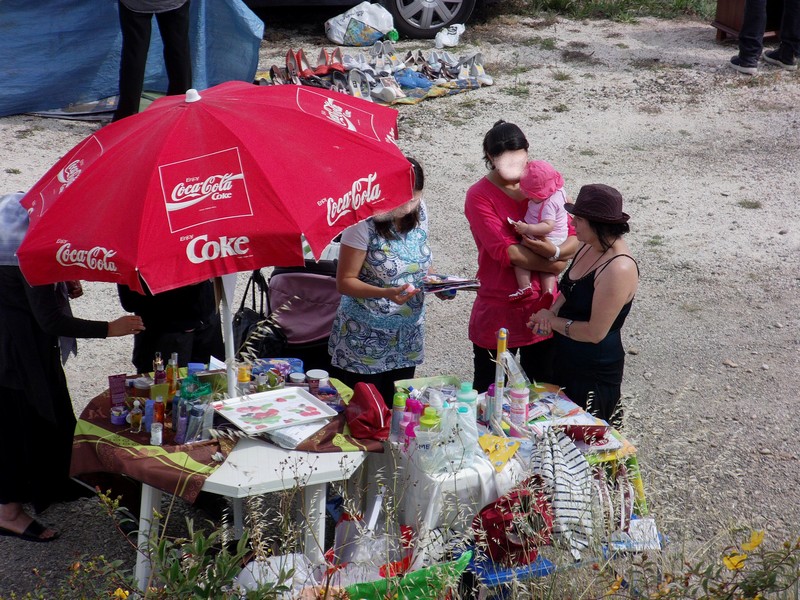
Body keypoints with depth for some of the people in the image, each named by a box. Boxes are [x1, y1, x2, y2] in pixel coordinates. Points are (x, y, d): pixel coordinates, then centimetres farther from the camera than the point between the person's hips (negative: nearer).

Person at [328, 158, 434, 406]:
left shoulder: (419, 212, 0)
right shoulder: (364, 223, -17)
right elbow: (344, 282, -15)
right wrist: (385, 293, -31)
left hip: (407, 338, 5)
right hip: (364, 341, -5)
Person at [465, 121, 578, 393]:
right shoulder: (479, 196, -11)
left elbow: (575, 236, -3)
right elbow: (506, 251, -21)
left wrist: (556, 252, -25)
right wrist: (552, 265, -14)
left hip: (543, 308, 4)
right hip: (498, 314, -4)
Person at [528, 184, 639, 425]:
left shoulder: (619, 269, -28)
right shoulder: (589, 247, 0)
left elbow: (595, 332, -26)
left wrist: (552, 320, -14)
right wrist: (552, 312, -6)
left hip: (594, 374, -9)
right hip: (566, 361, 9)